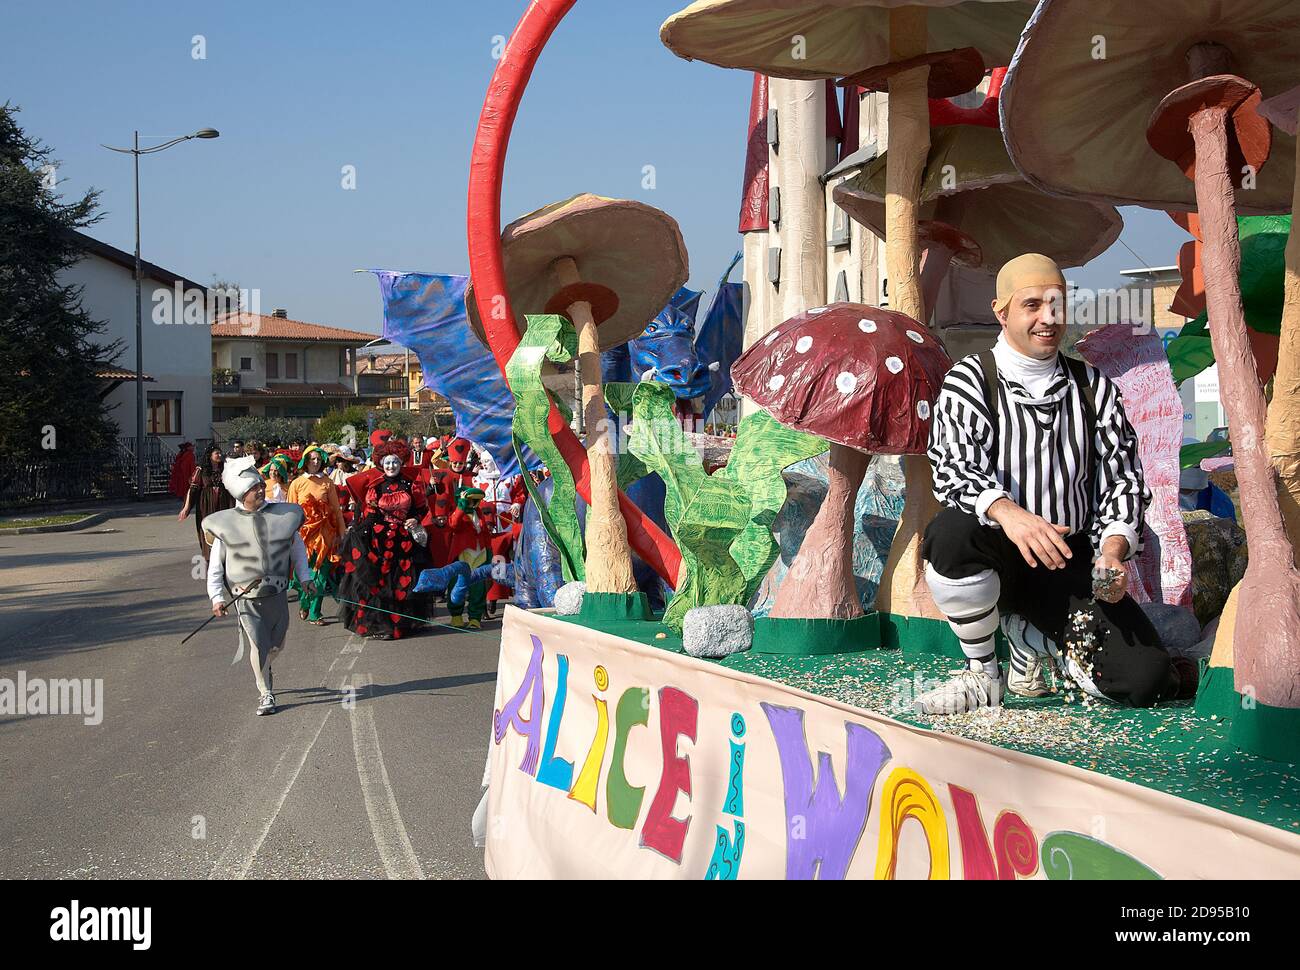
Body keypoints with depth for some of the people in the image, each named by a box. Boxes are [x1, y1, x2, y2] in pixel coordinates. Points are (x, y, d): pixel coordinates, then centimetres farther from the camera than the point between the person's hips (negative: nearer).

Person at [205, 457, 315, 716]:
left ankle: (263, 670, 47)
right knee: (258, 644, -8)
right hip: (245, 596, -3)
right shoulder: (226, 524, -7)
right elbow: (215, 567, -1)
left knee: (277, 643, 14)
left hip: (278, 594, 3)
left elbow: (298, 548, 13)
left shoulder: (283, 515, -2)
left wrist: (304, 578, 7)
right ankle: (265, 694, 11)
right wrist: (216, 597, -10)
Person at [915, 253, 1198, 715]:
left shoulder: (1095, 388, 9)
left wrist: (1114, 550, -14)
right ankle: (981, 673, -14)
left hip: (1072, 563, 3)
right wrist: (1007, 512, -40)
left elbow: (1123, 478, 7)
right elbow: (953, 468, -18)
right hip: (998, 554, -3)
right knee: (952, 530, -40)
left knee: (1147, 679, -17)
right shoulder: (969, 382, -3)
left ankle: (1031, 637, 14)